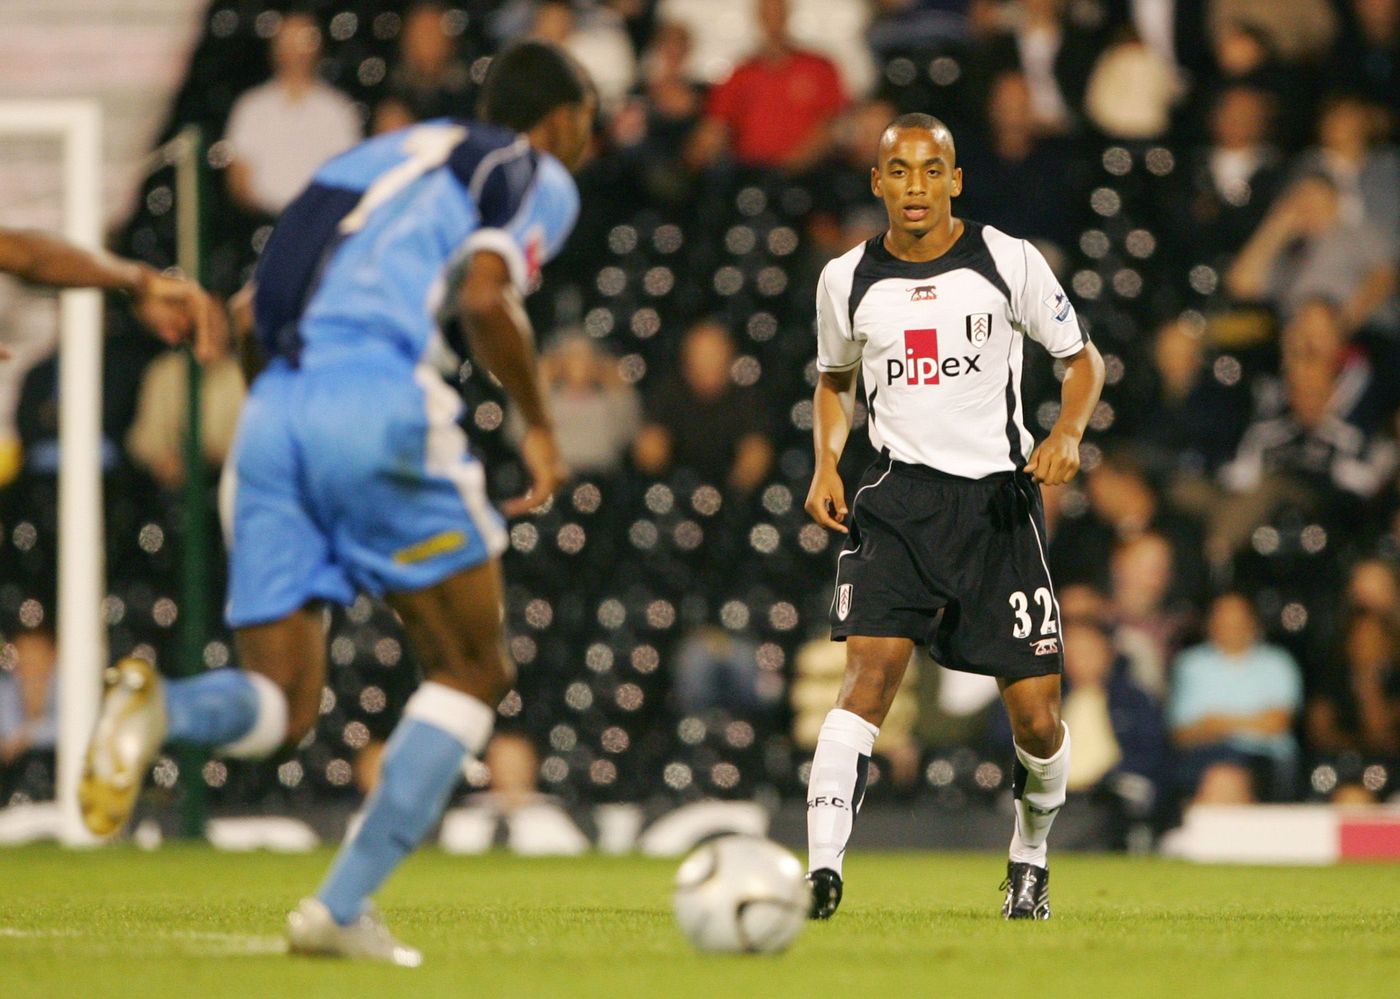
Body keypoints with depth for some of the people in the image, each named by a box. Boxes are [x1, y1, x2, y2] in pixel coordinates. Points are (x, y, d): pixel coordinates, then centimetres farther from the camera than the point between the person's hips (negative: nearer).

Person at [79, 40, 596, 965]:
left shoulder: (397, 151, 31)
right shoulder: (539, 177, 10)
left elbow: (262, 304, 25)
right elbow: (486, 298, -10)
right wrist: (539, 426, 3)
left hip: (272, 410, 6)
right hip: (377, 402, -6)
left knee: (281, 709, 7)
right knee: (473, 674, 10)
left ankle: (158, 707, -27)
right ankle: (344, 907, -1)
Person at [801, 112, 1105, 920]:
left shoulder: (1009, 262, -1)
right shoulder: (847, 280, 5)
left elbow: (1083, 359, 8)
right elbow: (835, 381, 23)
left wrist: (1068, 435, -11)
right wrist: (827, 462, 5)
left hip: (999, 496, 0)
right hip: (897, 496, 0)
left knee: (1037, 717, -1)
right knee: (871, 672, -22)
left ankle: (1031, 855, 28)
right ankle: (823, 870, -28)